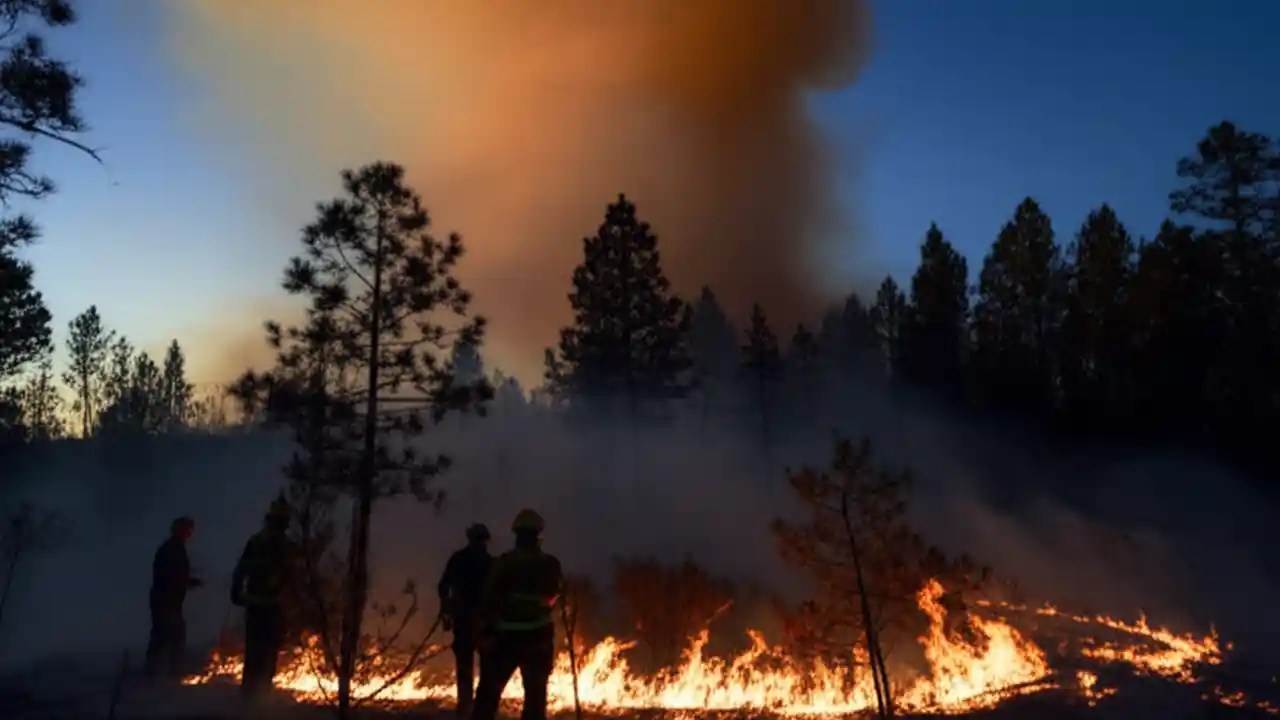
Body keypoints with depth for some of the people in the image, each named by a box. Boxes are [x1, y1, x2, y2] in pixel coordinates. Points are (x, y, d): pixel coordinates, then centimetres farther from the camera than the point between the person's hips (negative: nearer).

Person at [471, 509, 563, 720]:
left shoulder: (504, 563, -9)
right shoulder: (550, 564, 0)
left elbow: (488, 600, -11)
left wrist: (485, 633, -5)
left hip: (505, 637, -2)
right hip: (539, 637, 2)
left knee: (488, 694, 10)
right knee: (535, 697, 12)